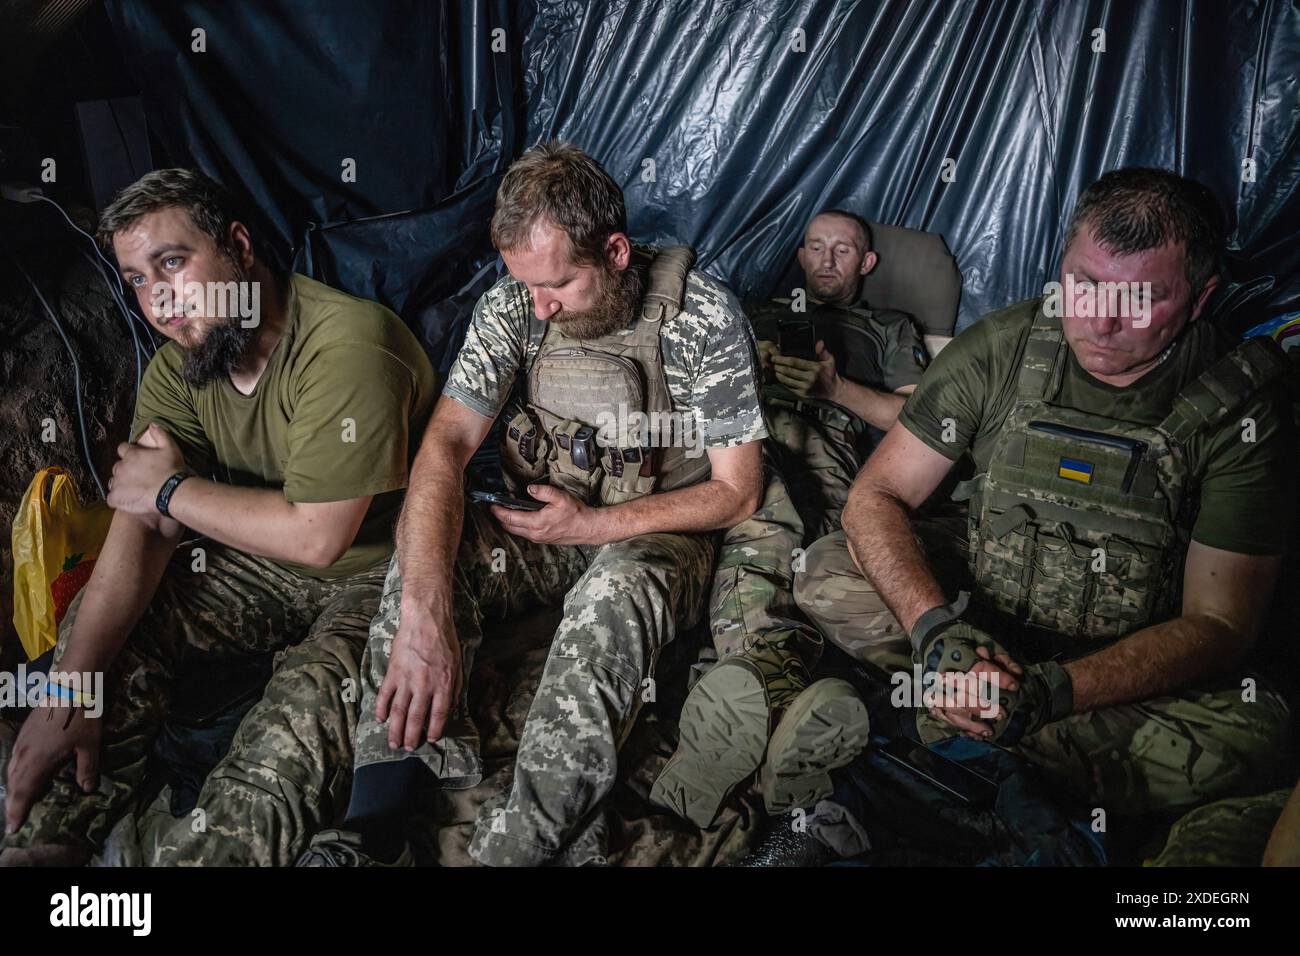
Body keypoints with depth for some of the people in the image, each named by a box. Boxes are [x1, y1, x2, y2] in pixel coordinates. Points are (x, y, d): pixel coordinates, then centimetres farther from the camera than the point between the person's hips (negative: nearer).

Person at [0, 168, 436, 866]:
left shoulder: (346, 346, -26)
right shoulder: (176, 371, 0)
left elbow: (316, 537, -26)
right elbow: (138, 530, -8)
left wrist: (173, 489, -12)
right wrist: (67, 691, -19)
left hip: (384, 573, -7)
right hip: (264, 567, 8)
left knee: (306, 706, -34)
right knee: (103, 619, -4)